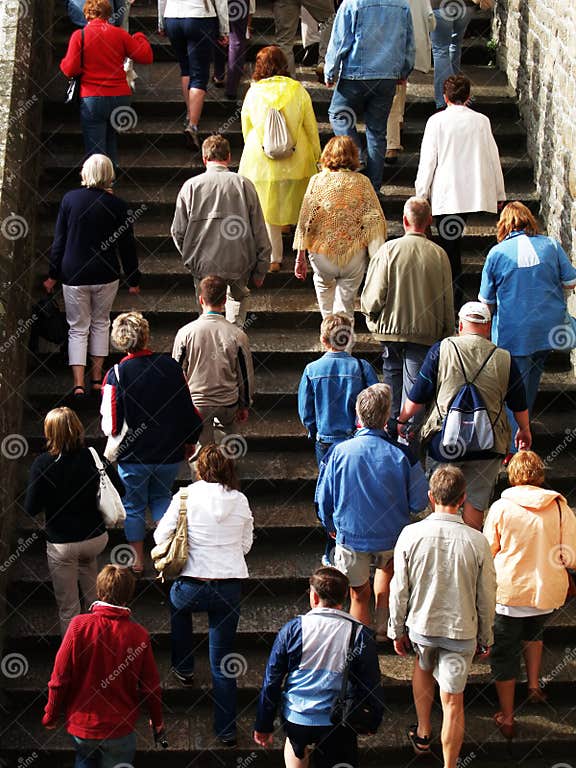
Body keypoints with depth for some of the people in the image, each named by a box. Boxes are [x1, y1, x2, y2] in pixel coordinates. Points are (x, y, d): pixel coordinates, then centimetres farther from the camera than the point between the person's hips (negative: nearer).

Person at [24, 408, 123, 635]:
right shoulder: (94, 457, -10)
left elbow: (31, 509, -15)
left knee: (68, 609, 9)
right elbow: (120, 490, -3)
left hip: (62, 545, -4)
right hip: (96, 538, 4)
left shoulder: (42, 464, -17)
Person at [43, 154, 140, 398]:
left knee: (78, 328, 8)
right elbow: (127, 246, -2)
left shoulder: (70, 199, -6)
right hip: (106, 275, 0)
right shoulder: (117, 205, -7)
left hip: (74, 275, 0)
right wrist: (133, 279, 9)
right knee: (101, 323, 19)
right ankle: (97, 378, 19)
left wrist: (52, 275, 8)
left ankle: (79, 384, -3)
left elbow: (59, 240, -1)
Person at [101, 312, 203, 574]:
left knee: (134, 506, 15)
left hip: (133, 454, -3)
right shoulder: (170, 366, -8)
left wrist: (115, 446, 9)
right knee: (161, 498, 23)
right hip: (170, 453, 3)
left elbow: (111, 423, -14)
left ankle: (137, 560, 24)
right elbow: (188, 408, -1)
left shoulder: (116, 375, -16)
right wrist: (190, 441, 15)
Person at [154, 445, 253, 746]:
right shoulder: (240, 501, 0)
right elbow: (246, 544, 9)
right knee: (222, 661, 11)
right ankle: (226, 730, 12)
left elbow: (160, 536, -2)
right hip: (230, 590, 2)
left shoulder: (186, 497, -9)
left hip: (194, 588, -2)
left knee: (177, 601, 37)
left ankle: (184, 668, 41)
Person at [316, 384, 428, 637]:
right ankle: (383, 626, 29)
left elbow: (323, 499, -5)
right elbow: (419, 502, -10)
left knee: (359, 593, 17)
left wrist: (330, 526, 15)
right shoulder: (402, 454, -18)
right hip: (393, 537, 1)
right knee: (387, 568, 33)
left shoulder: (339, 452, -16)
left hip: (351, 537, -1)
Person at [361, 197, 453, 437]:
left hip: (391, 327, 0)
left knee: (393, 374, 18)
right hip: (426, 332, 0)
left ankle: (392, 424, 28)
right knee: (415, 382, 3)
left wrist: (370, 313, 12)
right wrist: (446, 334, 12)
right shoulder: (439, 254, -4)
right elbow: (447, 300, 2)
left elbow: (374, 295, -10)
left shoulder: (389, 249, -9)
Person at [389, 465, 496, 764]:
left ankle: (423, 735, 44)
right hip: (461, 630, -2)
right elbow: (486, 597, -6)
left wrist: (397, 631, 7)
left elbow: (399, 590, -7)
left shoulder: (410, 535, -16)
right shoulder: (477, 541, -16)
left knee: (423, 666, 32)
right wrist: (485, 638, 9)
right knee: (453, 701, 8)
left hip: (421, 626, 2)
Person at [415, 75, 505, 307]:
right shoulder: (481, 121, 4)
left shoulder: (437, 121, -4)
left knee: (450, 245, -1)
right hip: (474, 192, 3)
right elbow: (493, 158, 9)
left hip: (445, 195, -3)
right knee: (453, 242, 11)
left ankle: (454, 299, -4)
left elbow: (427, 161, -3)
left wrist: (421, 194, 5)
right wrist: (499, 193, 18)